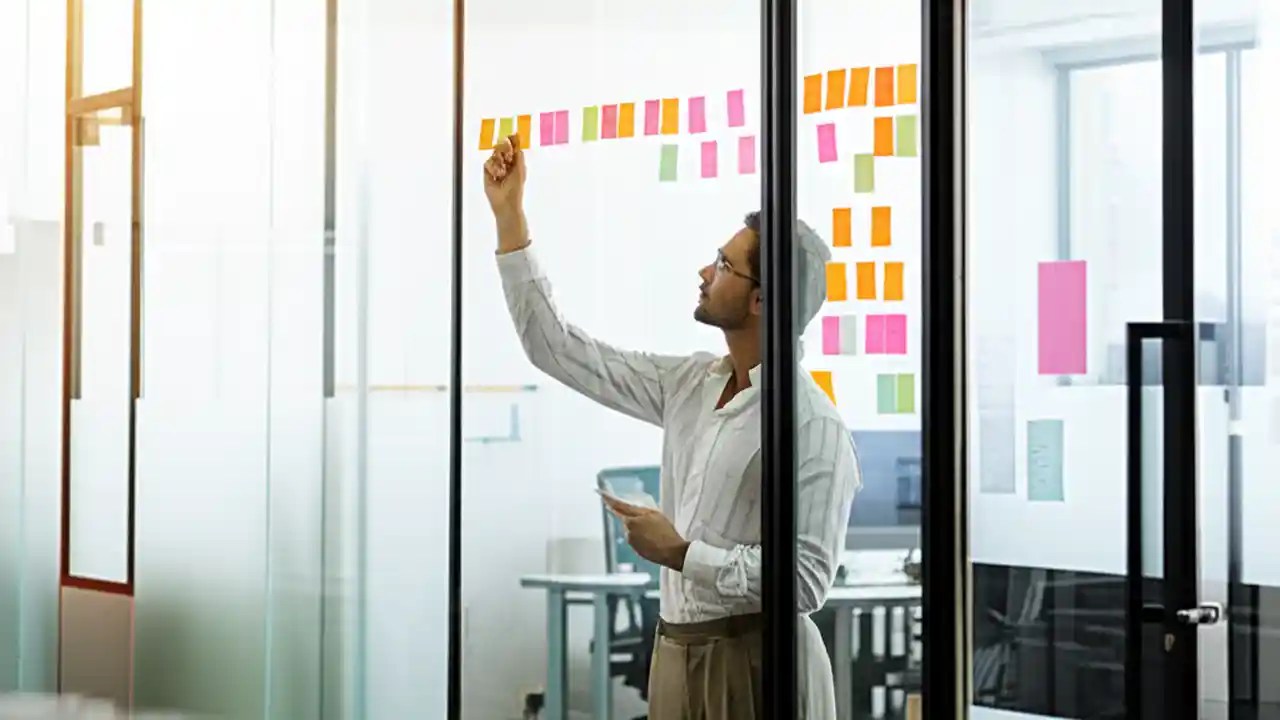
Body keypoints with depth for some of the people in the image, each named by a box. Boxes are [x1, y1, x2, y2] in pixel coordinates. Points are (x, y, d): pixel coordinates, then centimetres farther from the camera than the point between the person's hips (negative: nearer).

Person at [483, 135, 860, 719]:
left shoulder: (812, 425, -15)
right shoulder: (688, 383, 6)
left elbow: (807, 580, -20)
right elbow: (558, 349, 11)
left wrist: (681, 554, -19)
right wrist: (509, 216, 9)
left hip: (754, 661, -7)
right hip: (676, 651, 7)